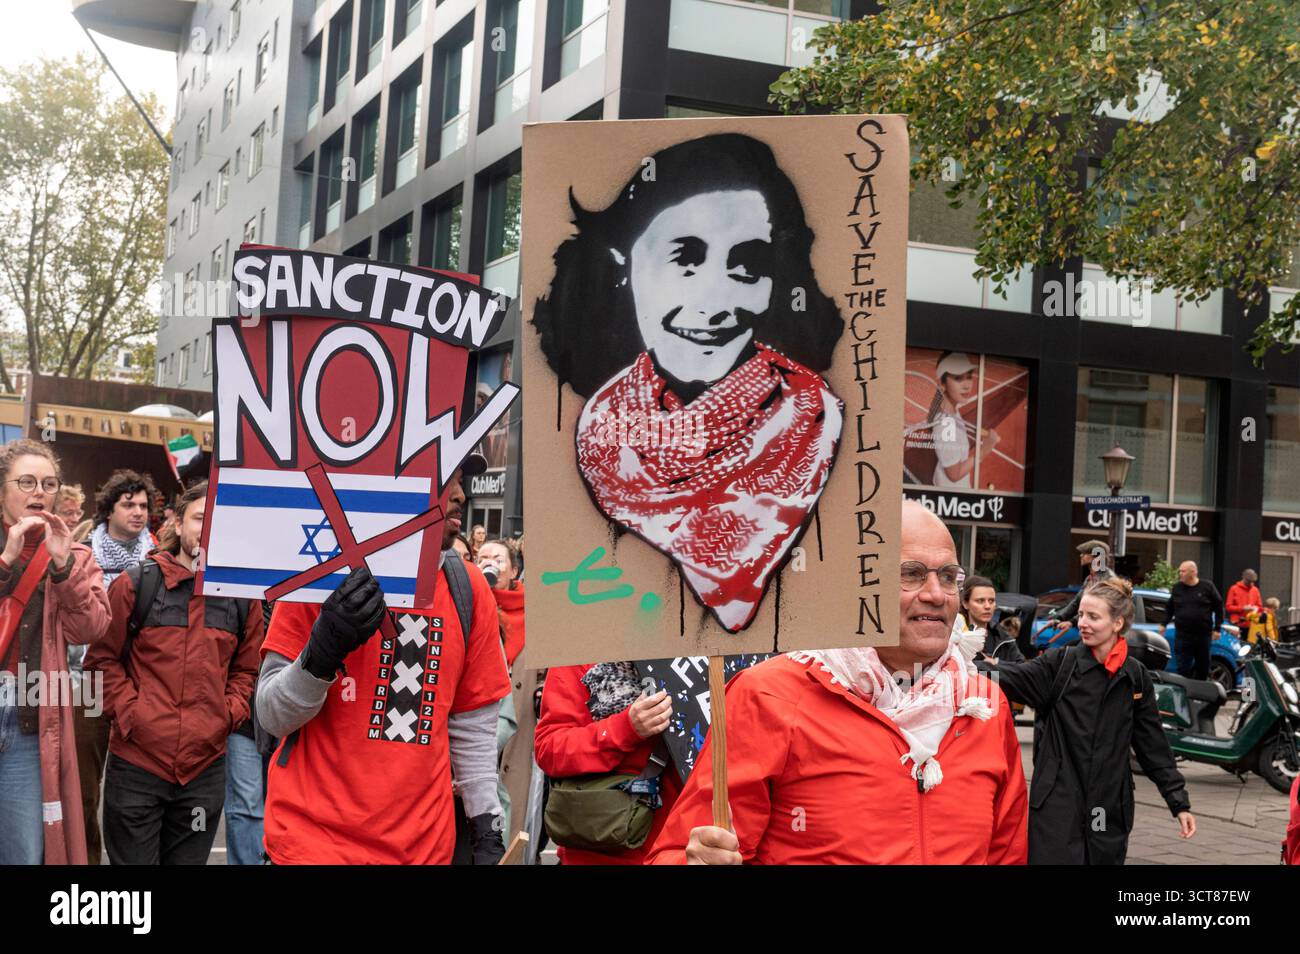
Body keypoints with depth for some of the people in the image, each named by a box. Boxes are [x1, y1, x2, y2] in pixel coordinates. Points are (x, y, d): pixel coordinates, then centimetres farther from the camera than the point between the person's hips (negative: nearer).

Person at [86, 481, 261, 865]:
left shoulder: (243, 596, 6)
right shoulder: (134, 584, -3)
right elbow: (103, 659, 1)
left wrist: (228, 715, -1)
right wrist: (129, 713, -9)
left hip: (205, 765, 3)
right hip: (137, 761, -3)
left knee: (187, 859, 13)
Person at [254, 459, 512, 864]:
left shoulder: (469, 588, 2)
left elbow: (472, 726, 10)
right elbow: (273, 716, -6)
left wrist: (487, 831, 6)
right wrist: (321, 652, -23)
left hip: (425, 845, 4)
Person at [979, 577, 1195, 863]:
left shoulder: (1136, 677, 4)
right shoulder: (1060, 663, -3)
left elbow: (1153, 746, 9)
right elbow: (1015, 678, -19)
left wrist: (1179, 802, 5)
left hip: (1110, 807, 3)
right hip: (1057, 805, -2)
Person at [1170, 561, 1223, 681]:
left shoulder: (1207, 587, -1)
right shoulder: (1177, 588, 7)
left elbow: (1218, 606, 3)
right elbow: (1170, 608, 18)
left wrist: (1217, 628, 0)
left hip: (1203, 635, -1)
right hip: (1182, 635, 1)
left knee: (1203, 667, 10)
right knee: (1183, 668, -4)